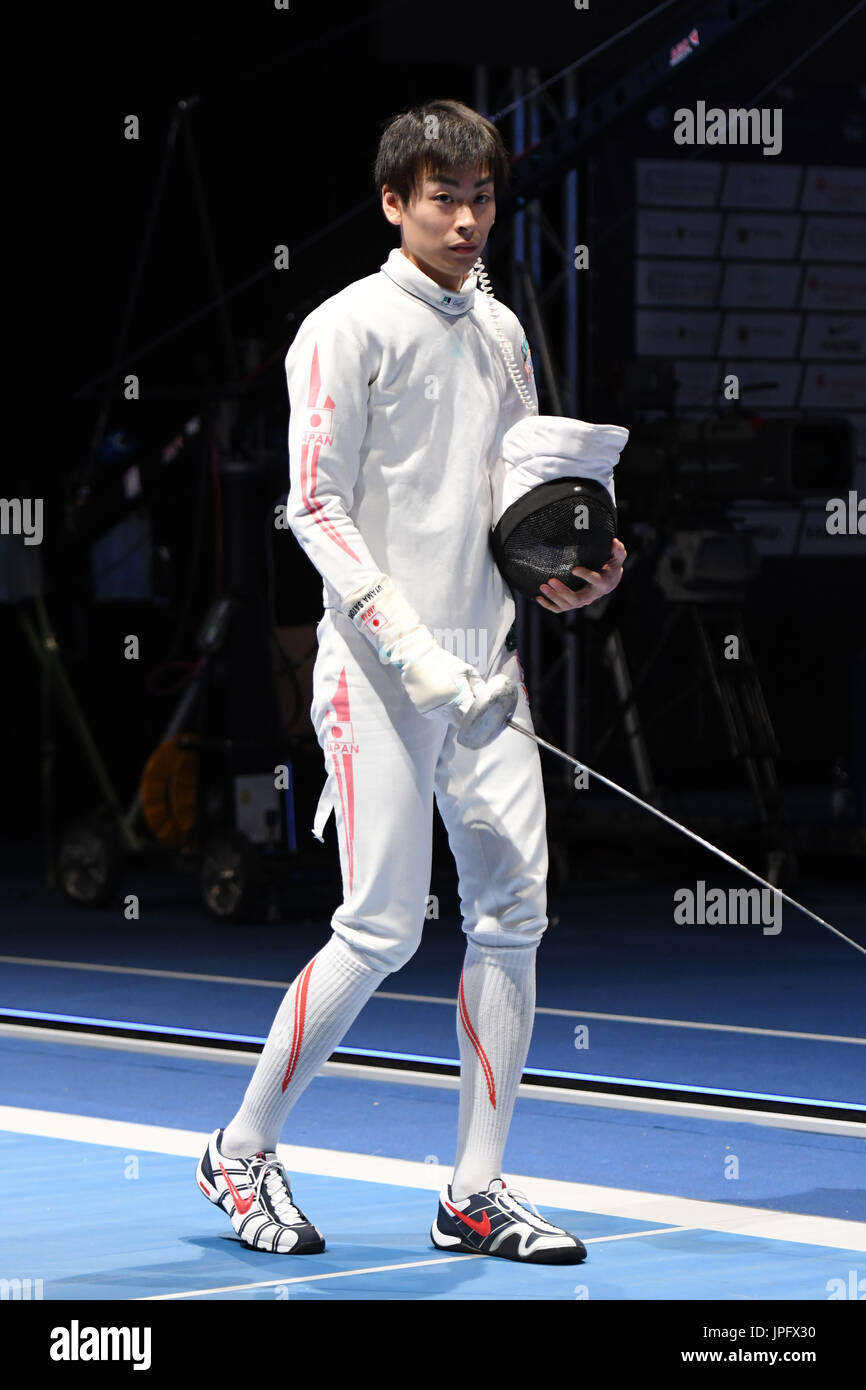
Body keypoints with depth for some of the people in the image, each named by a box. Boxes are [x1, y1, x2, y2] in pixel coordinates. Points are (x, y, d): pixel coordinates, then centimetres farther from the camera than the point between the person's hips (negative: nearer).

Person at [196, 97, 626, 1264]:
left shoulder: (500, 330, 14)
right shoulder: (349, 327, -6)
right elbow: (316, 506, -11)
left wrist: (566, 574, 3)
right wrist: (412, 651, -19)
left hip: (485, 661, 7)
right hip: (379, 667, -7)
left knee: (514, 911, 0)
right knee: (383, 928, -8)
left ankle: (476, 1192, 8)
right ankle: (243, 1154, 10)